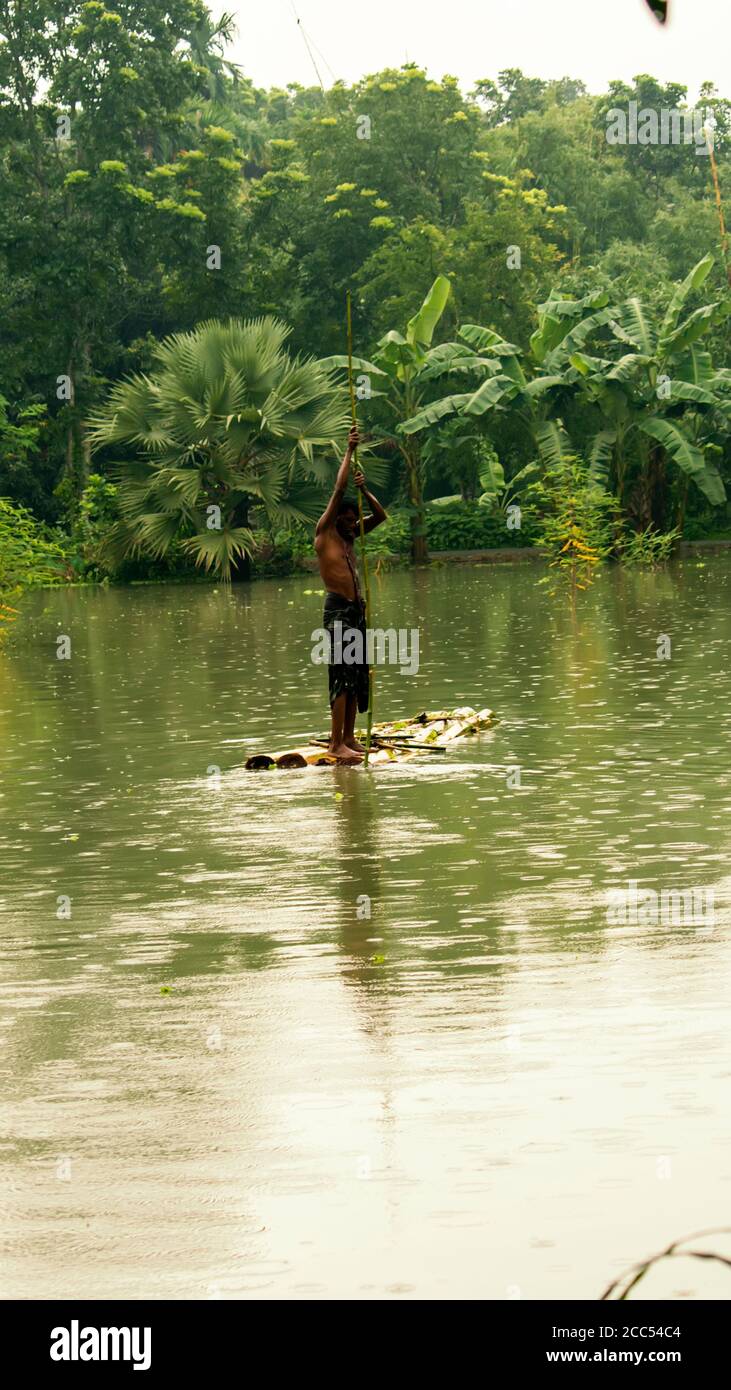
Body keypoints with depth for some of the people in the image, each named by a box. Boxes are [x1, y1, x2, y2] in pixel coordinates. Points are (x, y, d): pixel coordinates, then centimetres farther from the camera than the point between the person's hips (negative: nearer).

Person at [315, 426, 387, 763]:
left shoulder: (348, 536, 18)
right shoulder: (324, 533, -2)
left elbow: (380, 516, 21)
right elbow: (338, 489, -9)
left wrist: (363, 490, 5)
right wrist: (350, 451, -5)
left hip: (356, 609, 9)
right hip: (337, 611, -9)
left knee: (357, 676, 9)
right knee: (343, 675, -12)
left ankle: (349, 738, 15)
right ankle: (336, 743, -14)